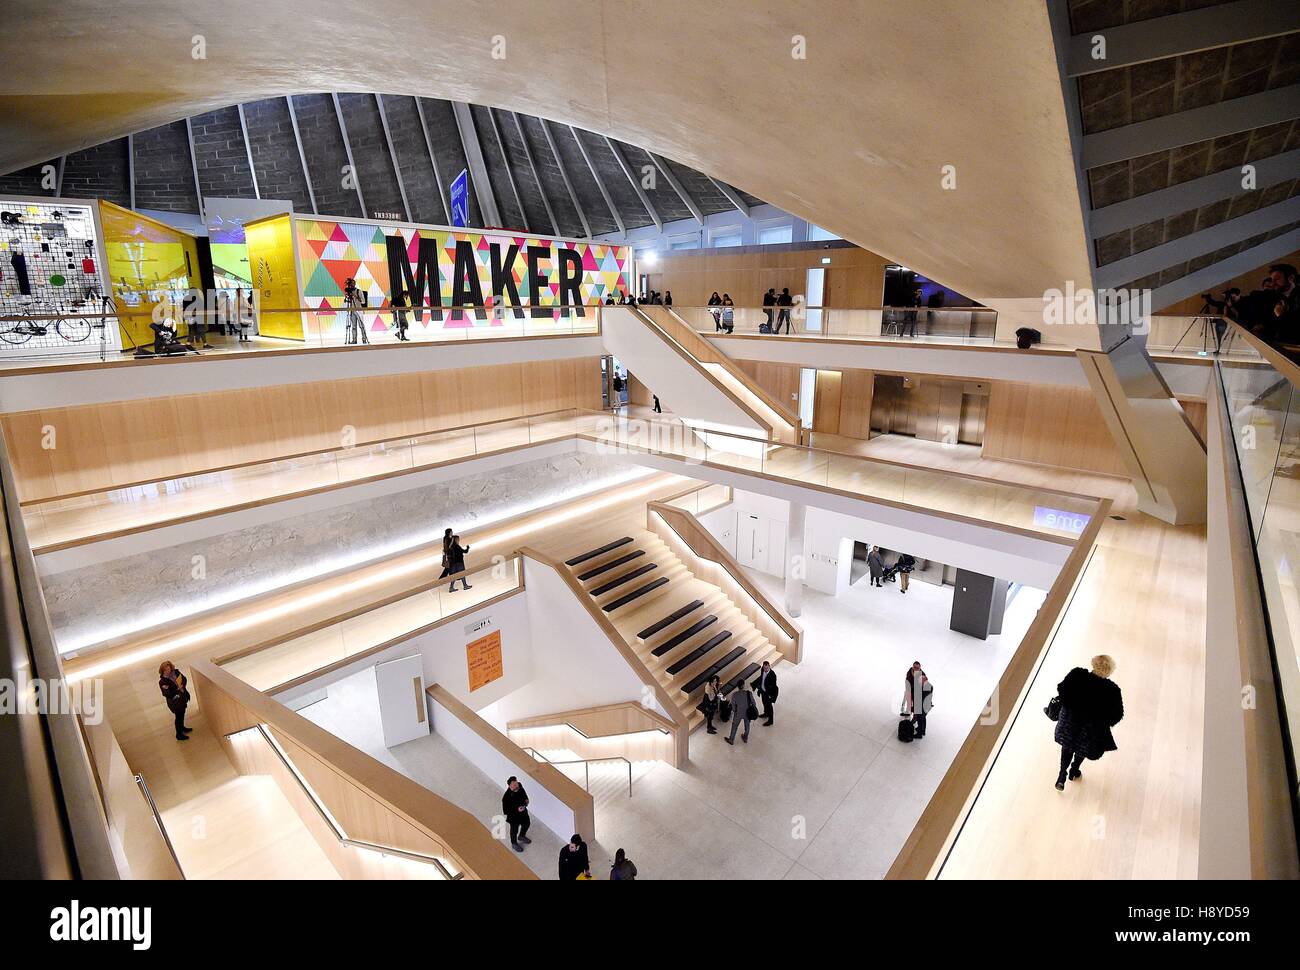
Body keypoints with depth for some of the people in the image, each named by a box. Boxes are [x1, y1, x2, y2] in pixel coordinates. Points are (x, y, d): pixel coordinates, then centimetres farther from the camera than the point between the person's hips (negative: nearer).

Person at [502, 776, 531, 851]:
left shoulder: (519, 786, -22)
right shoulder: (506, 797, -39)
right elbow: (505, 811, -26)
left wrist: (526, 799, -13)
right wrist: (516, 810, -33)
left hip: (523, 812, 6)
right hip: (513, 816, -6)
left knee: (527, 824, 28)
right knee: (514, 830, 22)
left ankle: (521, 836, 61)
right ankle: (514, 844, 54)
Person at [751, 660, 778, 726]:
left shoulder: (772, 674, -33)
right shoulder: (763, 670, -14)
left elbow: (773, 686, -25)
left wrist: (771, 696, -24)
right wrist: (753, 683, 7)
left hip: (769, 693, -6)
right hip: (763, 690, 6)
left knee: (769, 706, 13)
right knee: (764, 703, 29)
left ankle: (770, 720, 32)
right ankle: (766, 714, 55)